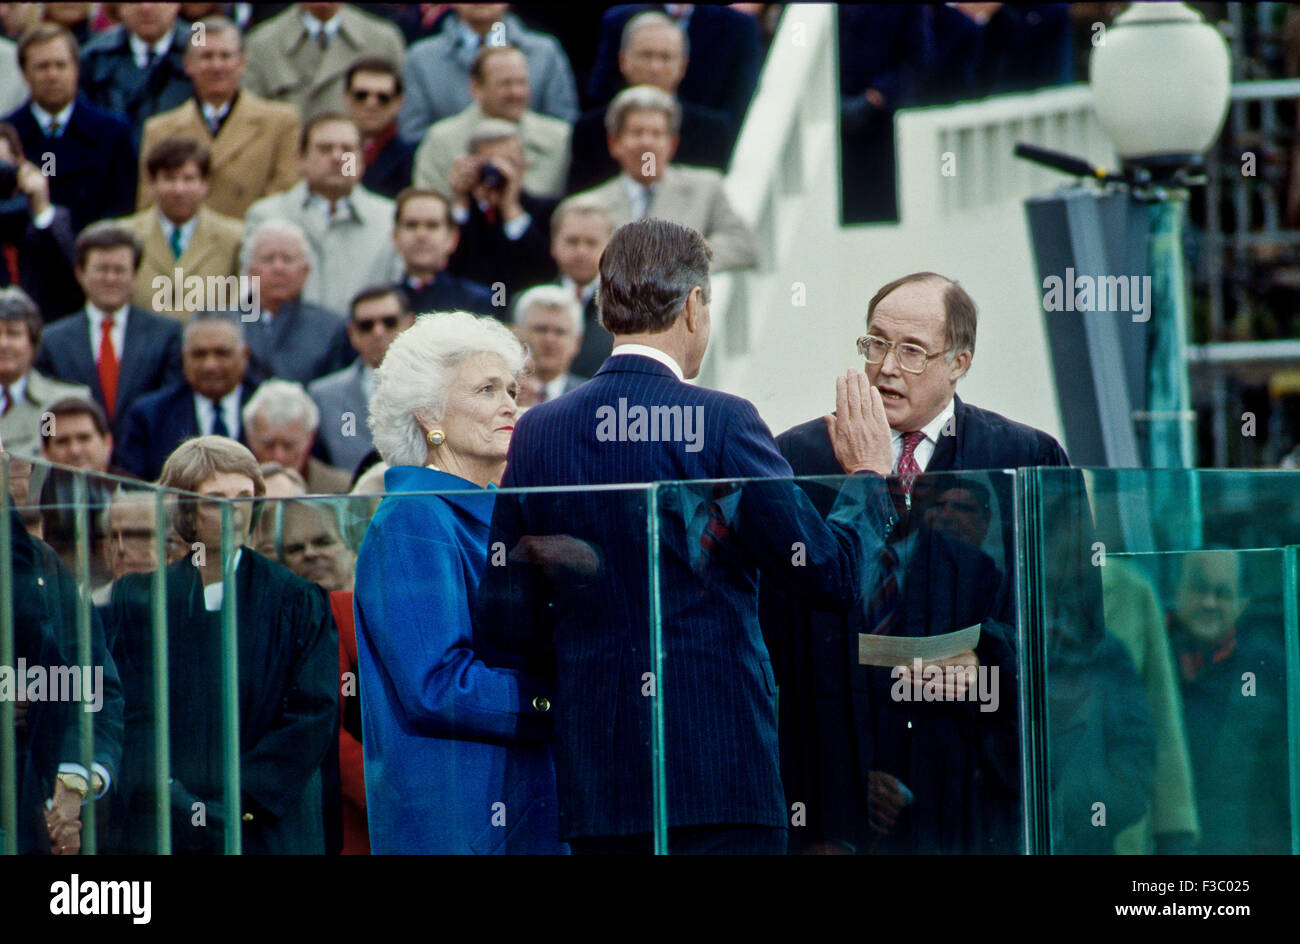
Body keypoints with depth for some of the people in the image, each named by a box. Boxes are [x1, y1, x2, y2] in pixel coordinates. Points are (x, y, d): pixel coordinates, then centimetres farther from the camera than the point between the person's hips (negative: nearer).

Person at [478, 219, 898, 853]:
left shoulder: (538, 431, 6)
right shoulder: (721, 423, -9)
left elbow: (507, 622, 7)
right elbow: (832, 574, -7)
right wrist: (868, 475, 11)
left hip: (594, 776, 5)